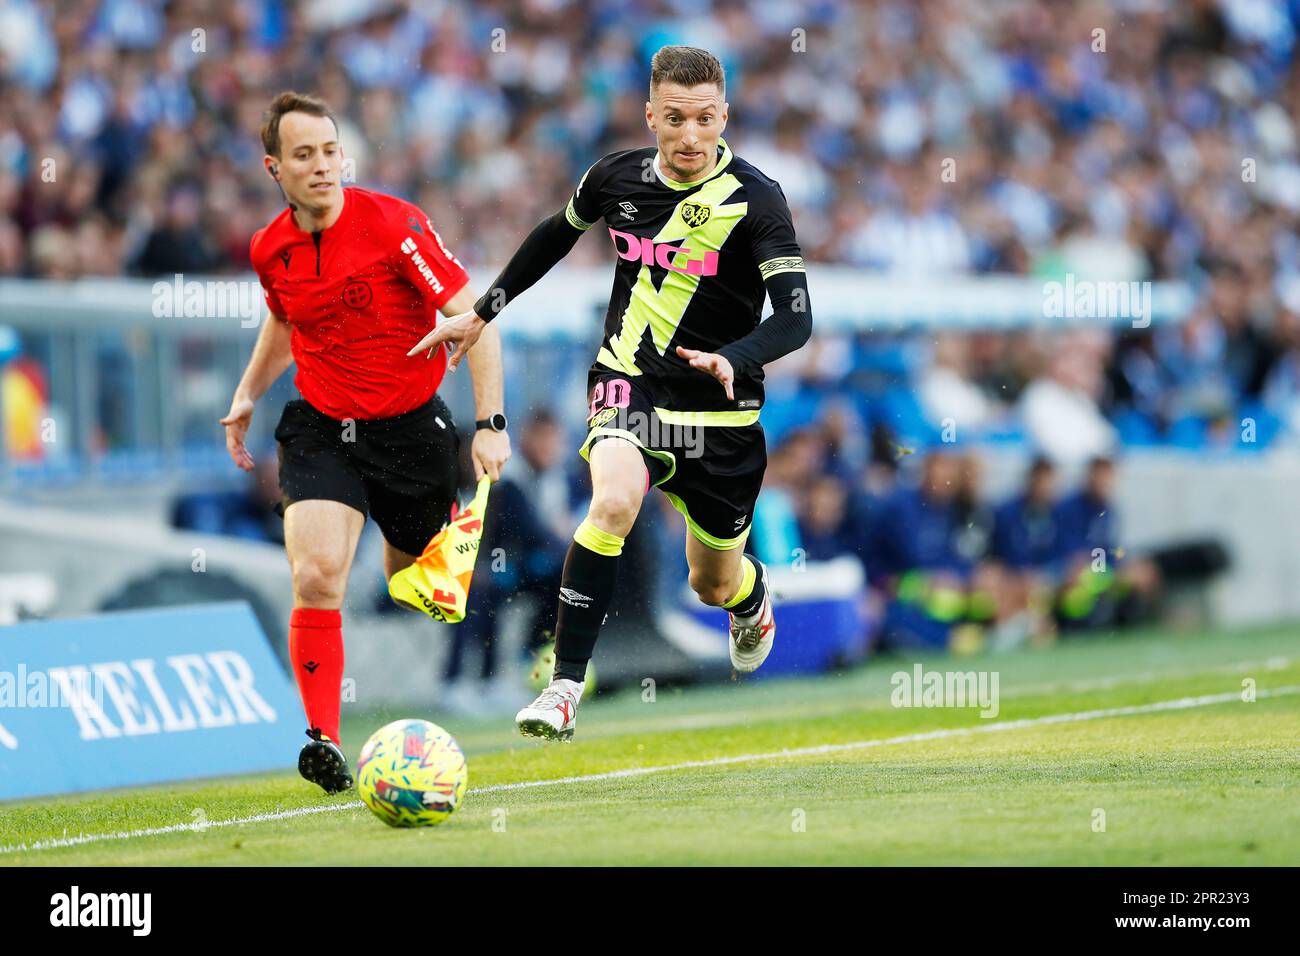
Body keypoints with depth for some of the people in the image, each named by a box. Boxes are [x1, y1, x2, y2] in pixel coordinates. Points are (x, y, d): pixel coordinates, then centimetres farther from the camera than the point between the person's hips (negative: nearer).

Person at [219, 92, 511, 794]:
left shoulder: (393, 223, -16)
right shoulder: (271, 250, -1)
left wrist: (492, 423, -21)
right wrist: (249, 392, 20)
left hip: (411, 427, -2)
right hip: (320, 429, 2)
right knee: (316, 577, -20)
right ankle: (324, 743, -18)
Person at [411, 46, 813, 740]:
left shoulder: (754, 200, -16)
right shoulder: (618, 176, -4)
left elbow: (795, 318, -24)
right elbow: (557, 234, 18)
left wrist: (732, 359, -42)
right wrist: (482, 312, 21)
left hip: (720, 408, -1)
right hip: (629, 378, 1)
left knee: (714, 585, 14)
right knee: (614, 500, -32)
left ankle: (753, 599, 55)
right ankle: (564, 688, -29)